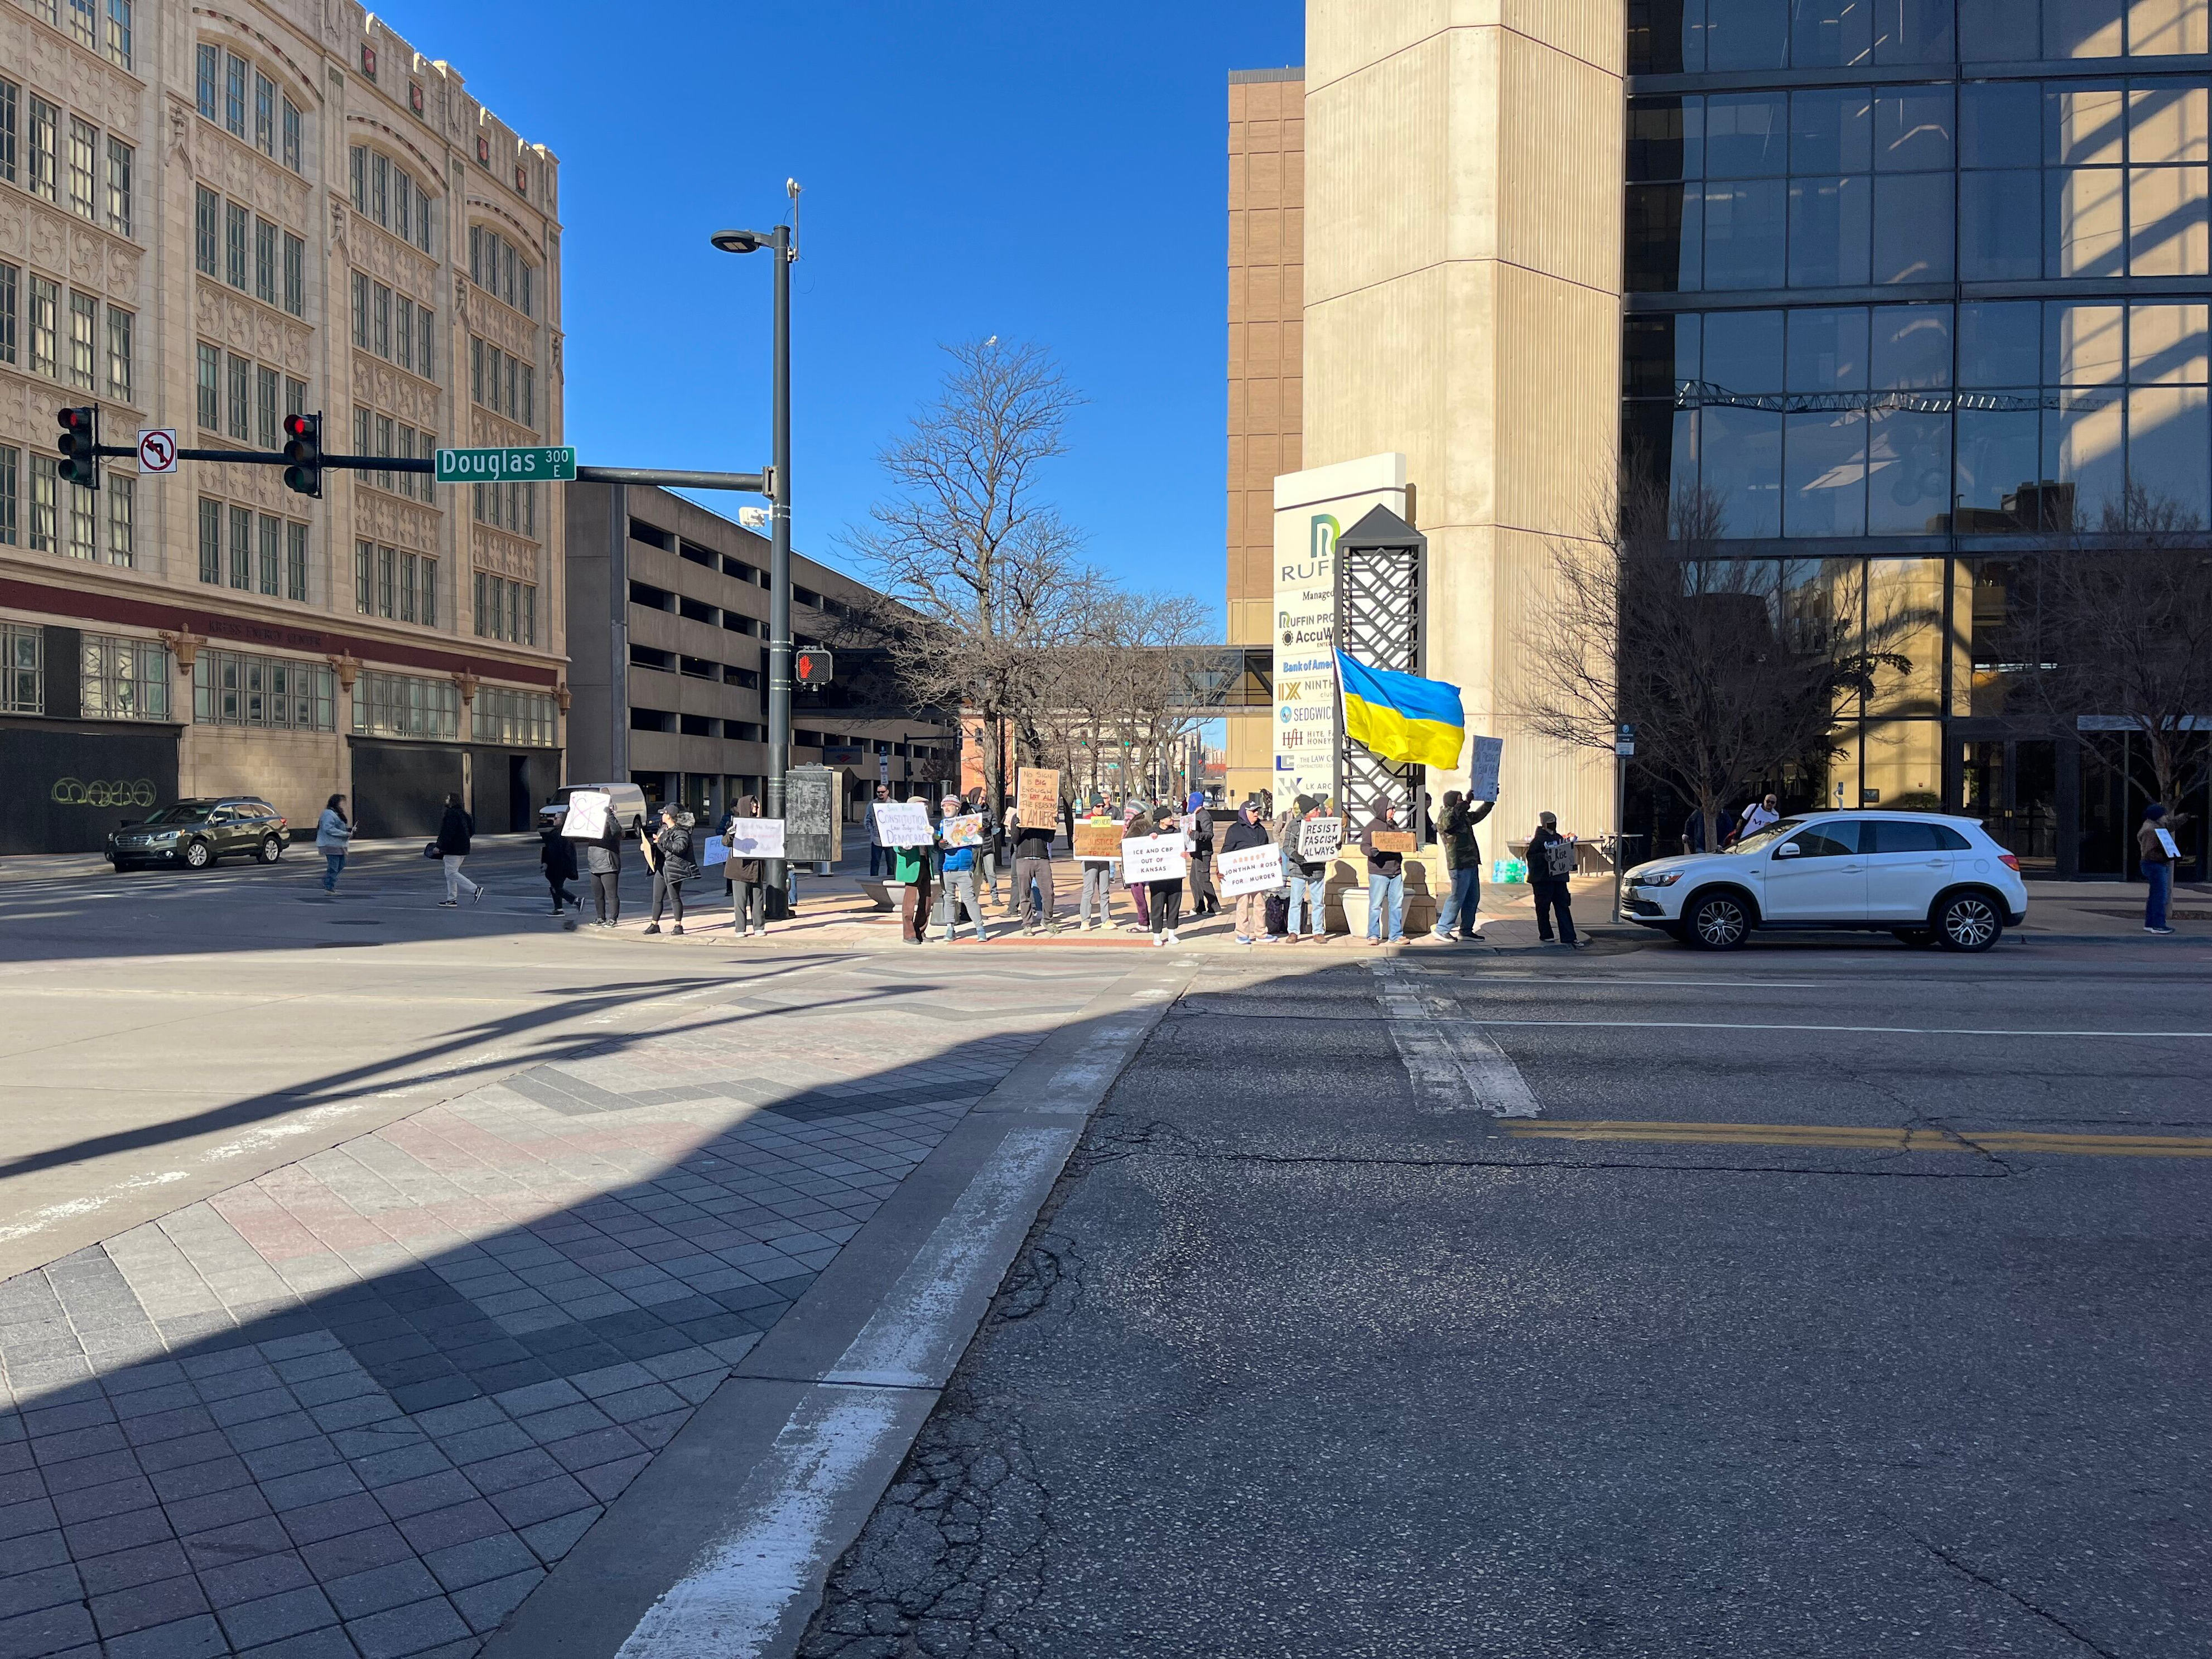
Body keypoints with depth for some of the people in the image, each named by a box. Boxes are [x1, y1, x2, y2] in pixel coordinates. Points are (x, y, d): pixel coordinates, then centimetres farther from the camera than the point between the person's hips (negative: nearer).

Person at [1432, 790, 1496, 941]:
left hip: (1471, 864, 10)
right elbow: (1448, 821, -35)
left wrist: (1491, 800, 29)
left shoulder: (1464, 816, 18)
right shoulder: (1446, 815, -10)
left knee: (1473, 898, 11)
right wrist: (1466, 803, -35)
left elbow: (1479, 814, 35)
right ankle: (1442, 929, -4)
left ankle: (1466, 930, 17)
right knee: (1457, 897, -9)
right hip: (1460, 865, -10)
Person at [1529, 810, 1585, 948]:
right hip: (1542, 878, -7)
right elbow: (1531, 856, -13)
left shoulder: (1559, 838, 14)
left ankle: (1568, 937, 3)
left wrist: (1571, 864, 9)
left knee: (1563, 907, 3)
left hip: (1559, 878, 7)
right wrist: (1543, 857, -28)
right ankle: (1545, 935, 15)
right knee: (1543, 907, 2)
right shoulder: (1538, 840, -8)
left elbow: (1565, 853, 25)